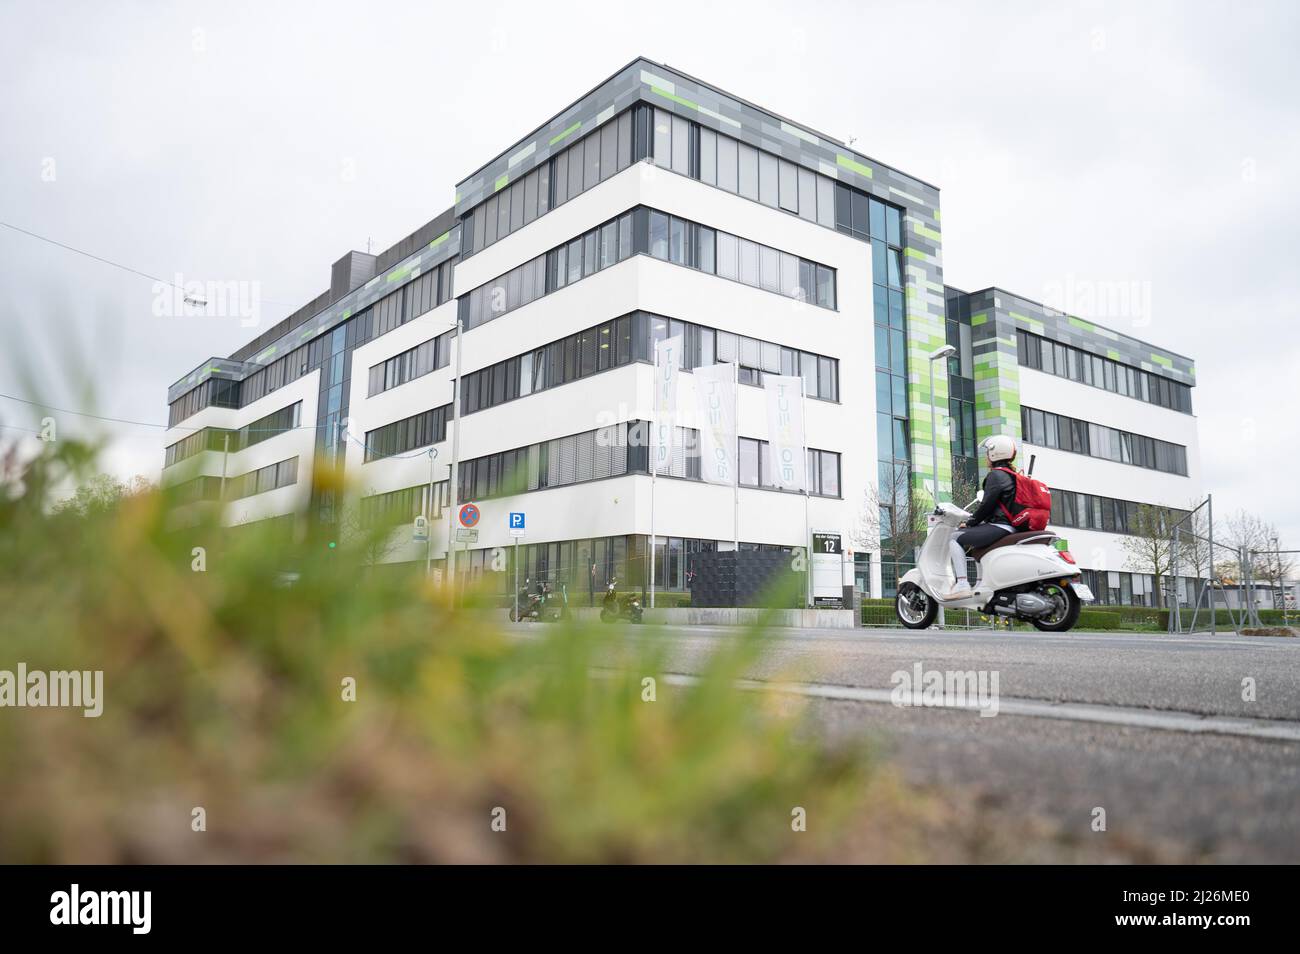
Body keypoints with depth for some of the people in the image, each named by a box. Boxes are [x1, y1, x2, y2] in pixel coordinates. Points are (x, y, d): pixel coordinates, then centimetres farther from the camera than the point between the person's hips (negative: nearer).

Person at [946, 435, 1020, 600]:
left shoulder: (996, 475, -10)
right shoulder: (1011, 475, 21)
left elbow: (987, 504, -15)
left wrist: (970, 522, -1)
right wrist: (975, 519, 26)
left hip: (999, 526, -11)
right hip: (1011, 526, 11)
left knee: (955, 539, -9)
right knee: (976, 543, 30)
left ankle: (962, 584, -21)